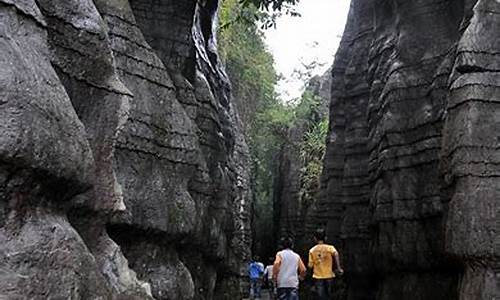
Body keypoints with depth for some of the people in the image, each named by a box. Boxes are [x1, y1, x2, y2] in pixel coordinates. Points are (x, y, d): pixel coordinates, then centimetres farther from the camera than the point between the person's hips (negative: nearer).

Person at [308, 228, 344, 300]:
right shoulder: (330, 247, -1)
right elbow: (336, 254, -23)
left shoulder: (312, 250, 1)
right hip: (329, 276, 0)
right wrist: (338, 268, -22)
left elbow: (310, 265, 0)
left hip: (317, 277, 0)